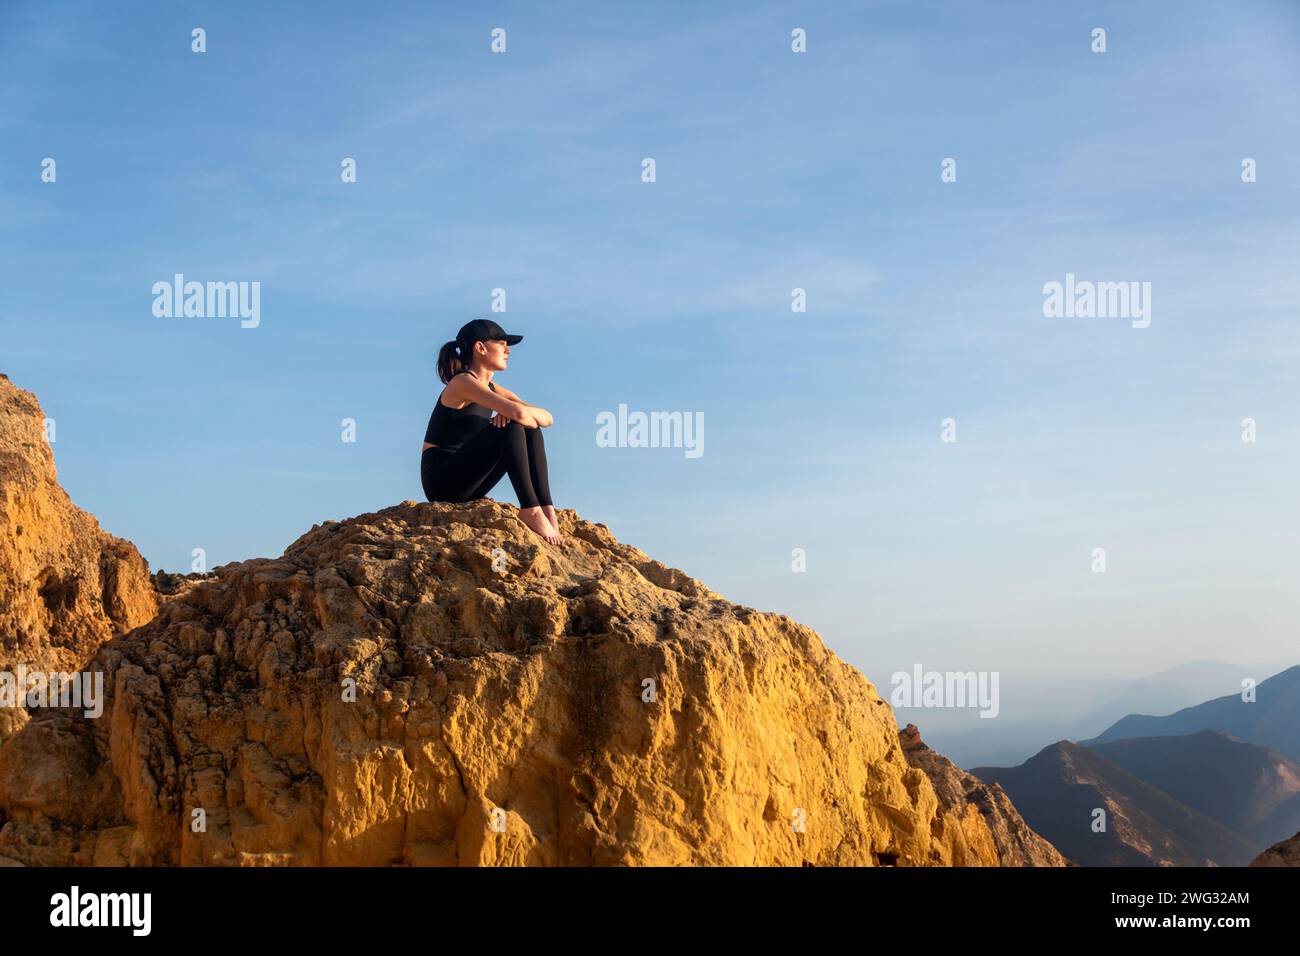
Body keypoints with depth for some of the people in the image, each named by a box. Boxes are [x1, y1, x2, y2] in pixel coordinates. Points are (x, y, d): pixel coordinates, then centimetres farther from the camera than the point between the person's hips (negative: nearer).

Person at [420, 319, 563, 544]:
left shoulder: (493, 390, 14)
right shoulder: (463, 382, -13)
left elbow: (547, 418, 3)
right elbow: (517, 412, -30)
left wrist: (510, 412, -14)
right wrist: (515, 414, -7)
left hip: (466, 483, 9)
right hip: (441, 481, -9)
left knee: (531, 432, -1)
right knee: (511, 428, -23)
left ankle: (546, 508, -12)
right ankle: (530, 510, -24)